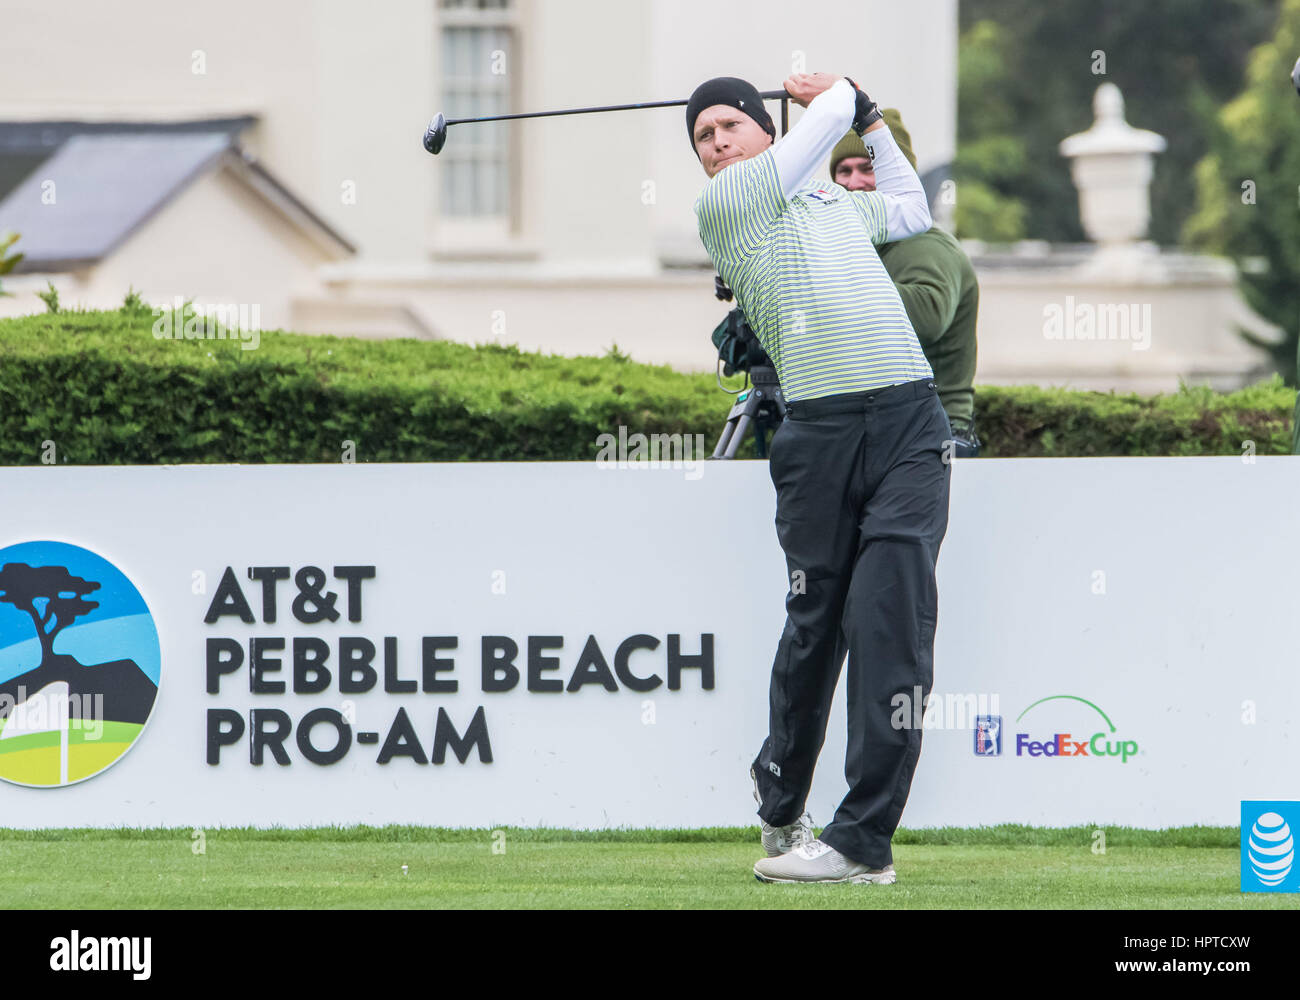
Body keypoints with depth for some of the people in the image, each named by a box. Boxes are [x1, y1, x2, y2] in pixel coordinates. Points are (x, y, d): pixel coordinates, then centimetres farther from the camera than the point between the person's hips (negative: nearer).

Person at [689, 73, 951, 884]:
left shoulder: (838, 202, 23)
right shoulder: (721, 206, 6)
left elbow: (912, 208, 41)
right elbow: (825, 119, 5)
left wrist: (868, 113, 37)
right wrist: (844, 97, 25)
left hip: (910, 423, 2)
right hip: (820, 429, -2)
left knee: (890, 619, -10)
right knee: (814, 623, 4)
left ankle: (864, 839, -10)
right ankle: (780, 806, 27)